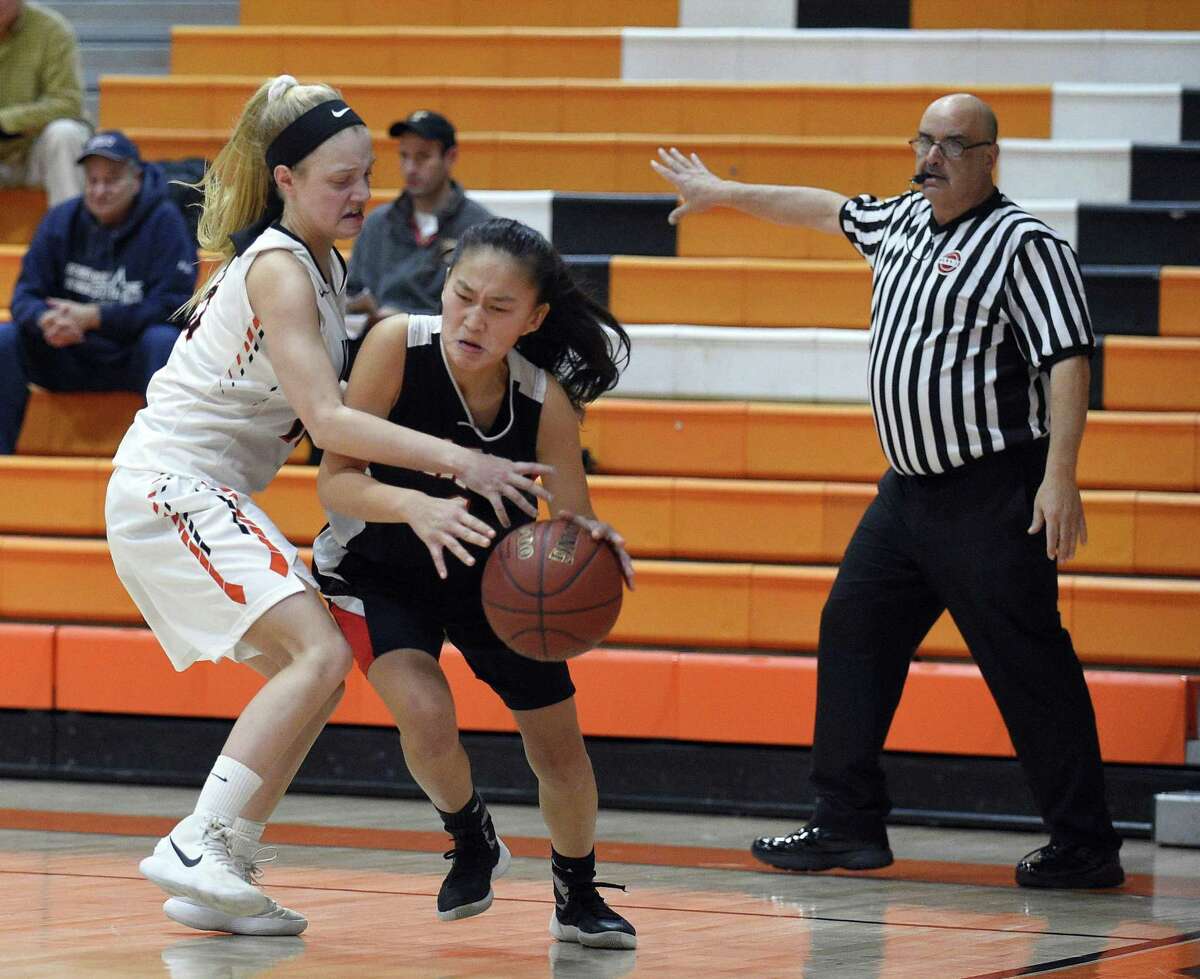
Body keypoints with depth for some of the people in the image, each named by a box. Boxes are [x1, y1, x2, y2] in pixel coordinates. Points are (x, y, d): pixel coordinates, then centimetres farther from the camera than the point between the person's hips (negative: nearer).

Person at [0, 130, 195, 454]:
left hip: (133, 361, -3)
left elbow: (170, 305, -17)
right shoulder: (61, 219, 0)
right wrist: (45, 320, -28)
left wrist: (93, 317, -23)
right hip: (70, 360, 3)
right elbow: (26, 296, -2)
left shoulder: (163, 221, -10)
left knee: (164, 340, -34)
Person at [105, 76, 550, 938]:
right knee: (319, 655, -20)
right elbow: (326, 420, -26)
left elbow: (336, 418, 17)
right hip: (169, 486, -10)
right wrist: (456, 462, -30)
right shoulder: (276, 270, -17)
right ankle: (195, 847, -22)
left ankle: (218, 881, 6)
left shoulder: (323, 265, 13)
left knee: (312, 673, 7)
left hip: (208, 497, 10)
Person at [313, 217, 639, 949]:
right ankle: (474, 844, 9)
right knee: (427, 717, -24)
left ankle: (578, 896, 35)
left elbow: (575, 524, -20)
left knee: (559, 745, 6)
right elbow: (336, 481, -30)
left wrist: (596, 547, -45)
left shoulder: (545, 401, -26)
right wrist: (413, 506, -49)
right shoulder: (398, 345, -30)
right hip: (380, 568, -2)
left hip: (494, 571, 2)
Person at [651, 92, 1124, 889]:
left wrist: (1060, 475, -26)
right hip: (909, 487, 9)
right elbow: (831, 210, 34)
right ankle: (849, 824, 17)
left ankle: (1087, 847, -4)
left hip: (991, 495, -9)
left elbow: (1067, 360, -18)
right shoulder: (902, 221, 14)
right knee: (853, 631, 10)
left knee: (1028, 664, -8)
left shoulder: (1026, 245, -11)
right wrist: (727, 194, 43)